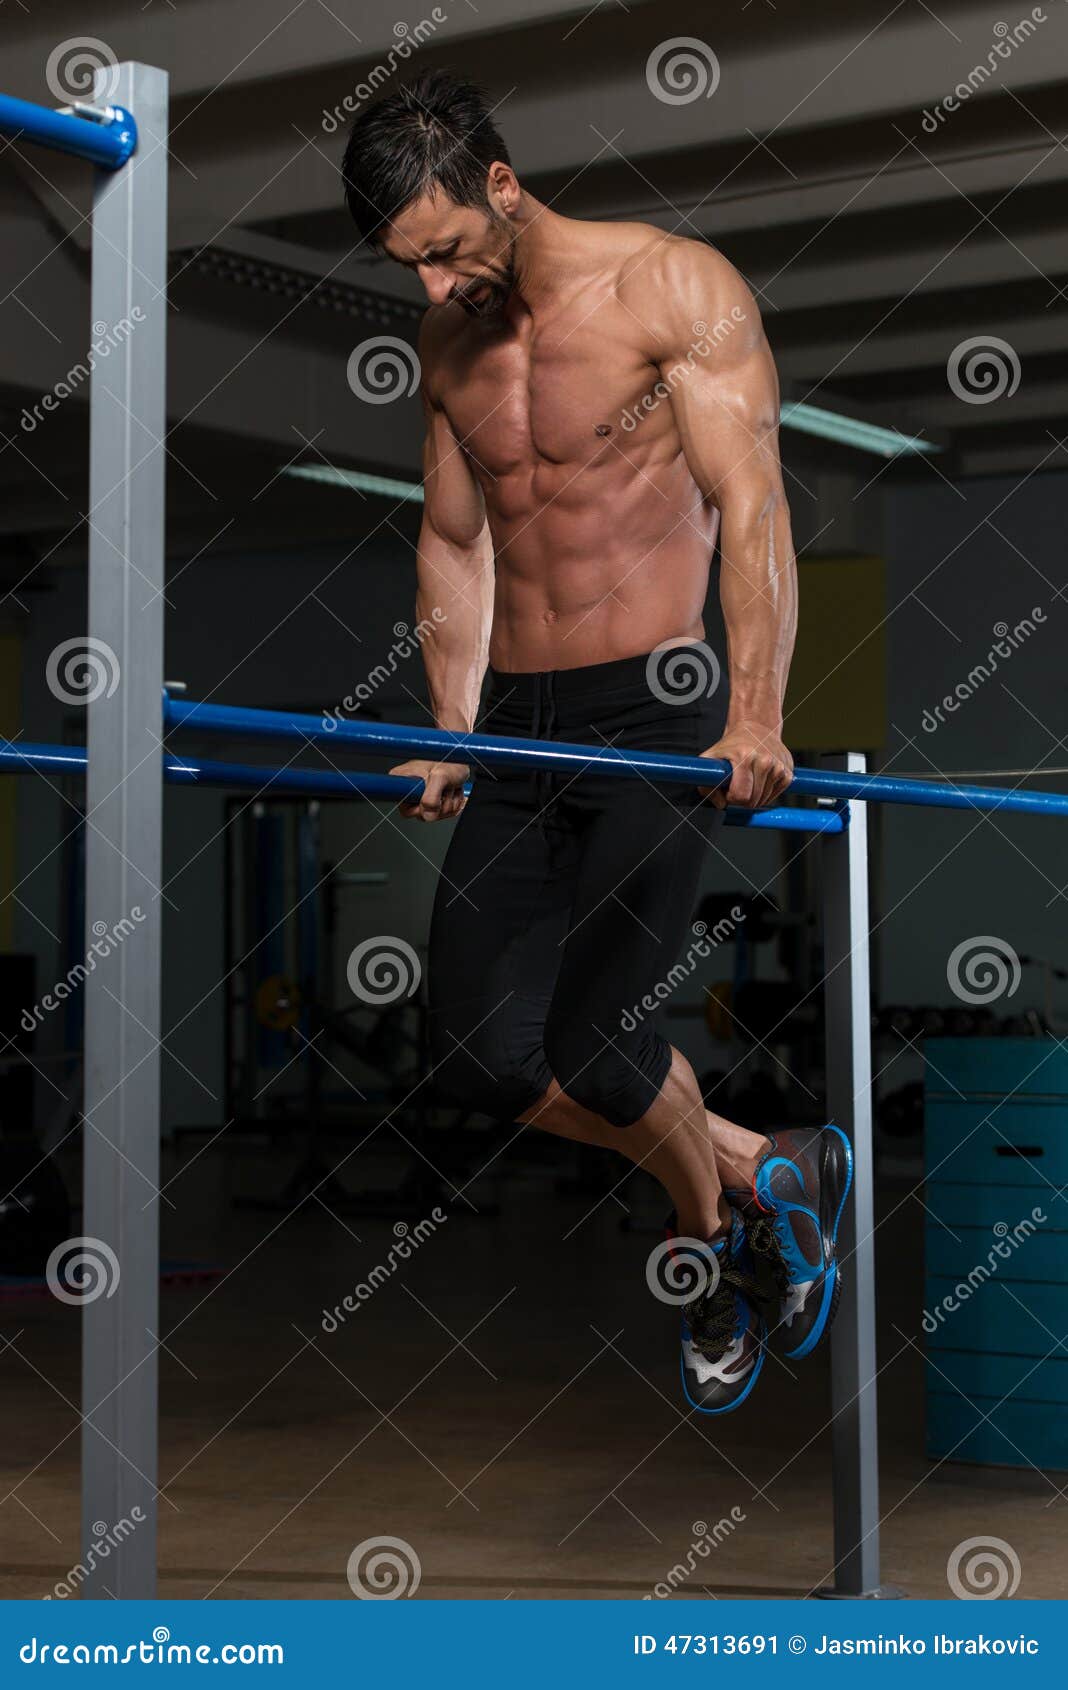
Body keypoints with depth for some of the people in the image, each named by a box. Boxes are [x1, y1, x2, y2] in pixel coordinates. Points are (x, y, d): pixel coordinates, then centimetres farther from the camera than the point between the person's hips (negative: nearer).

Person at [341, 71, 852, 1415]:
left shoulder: (673, 287, -7)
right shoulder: (448, 339, 11)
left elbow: (752, 508, -14)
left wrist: (757, 718, -24)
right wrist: (453, 743, 13)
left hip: (658, 712, -6)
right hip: (517, 726, 6)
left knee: (591, 1041, -16)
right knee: (479, 1059, -2)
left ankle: (710, 1220, 16)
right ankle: (759, 1174, 20)